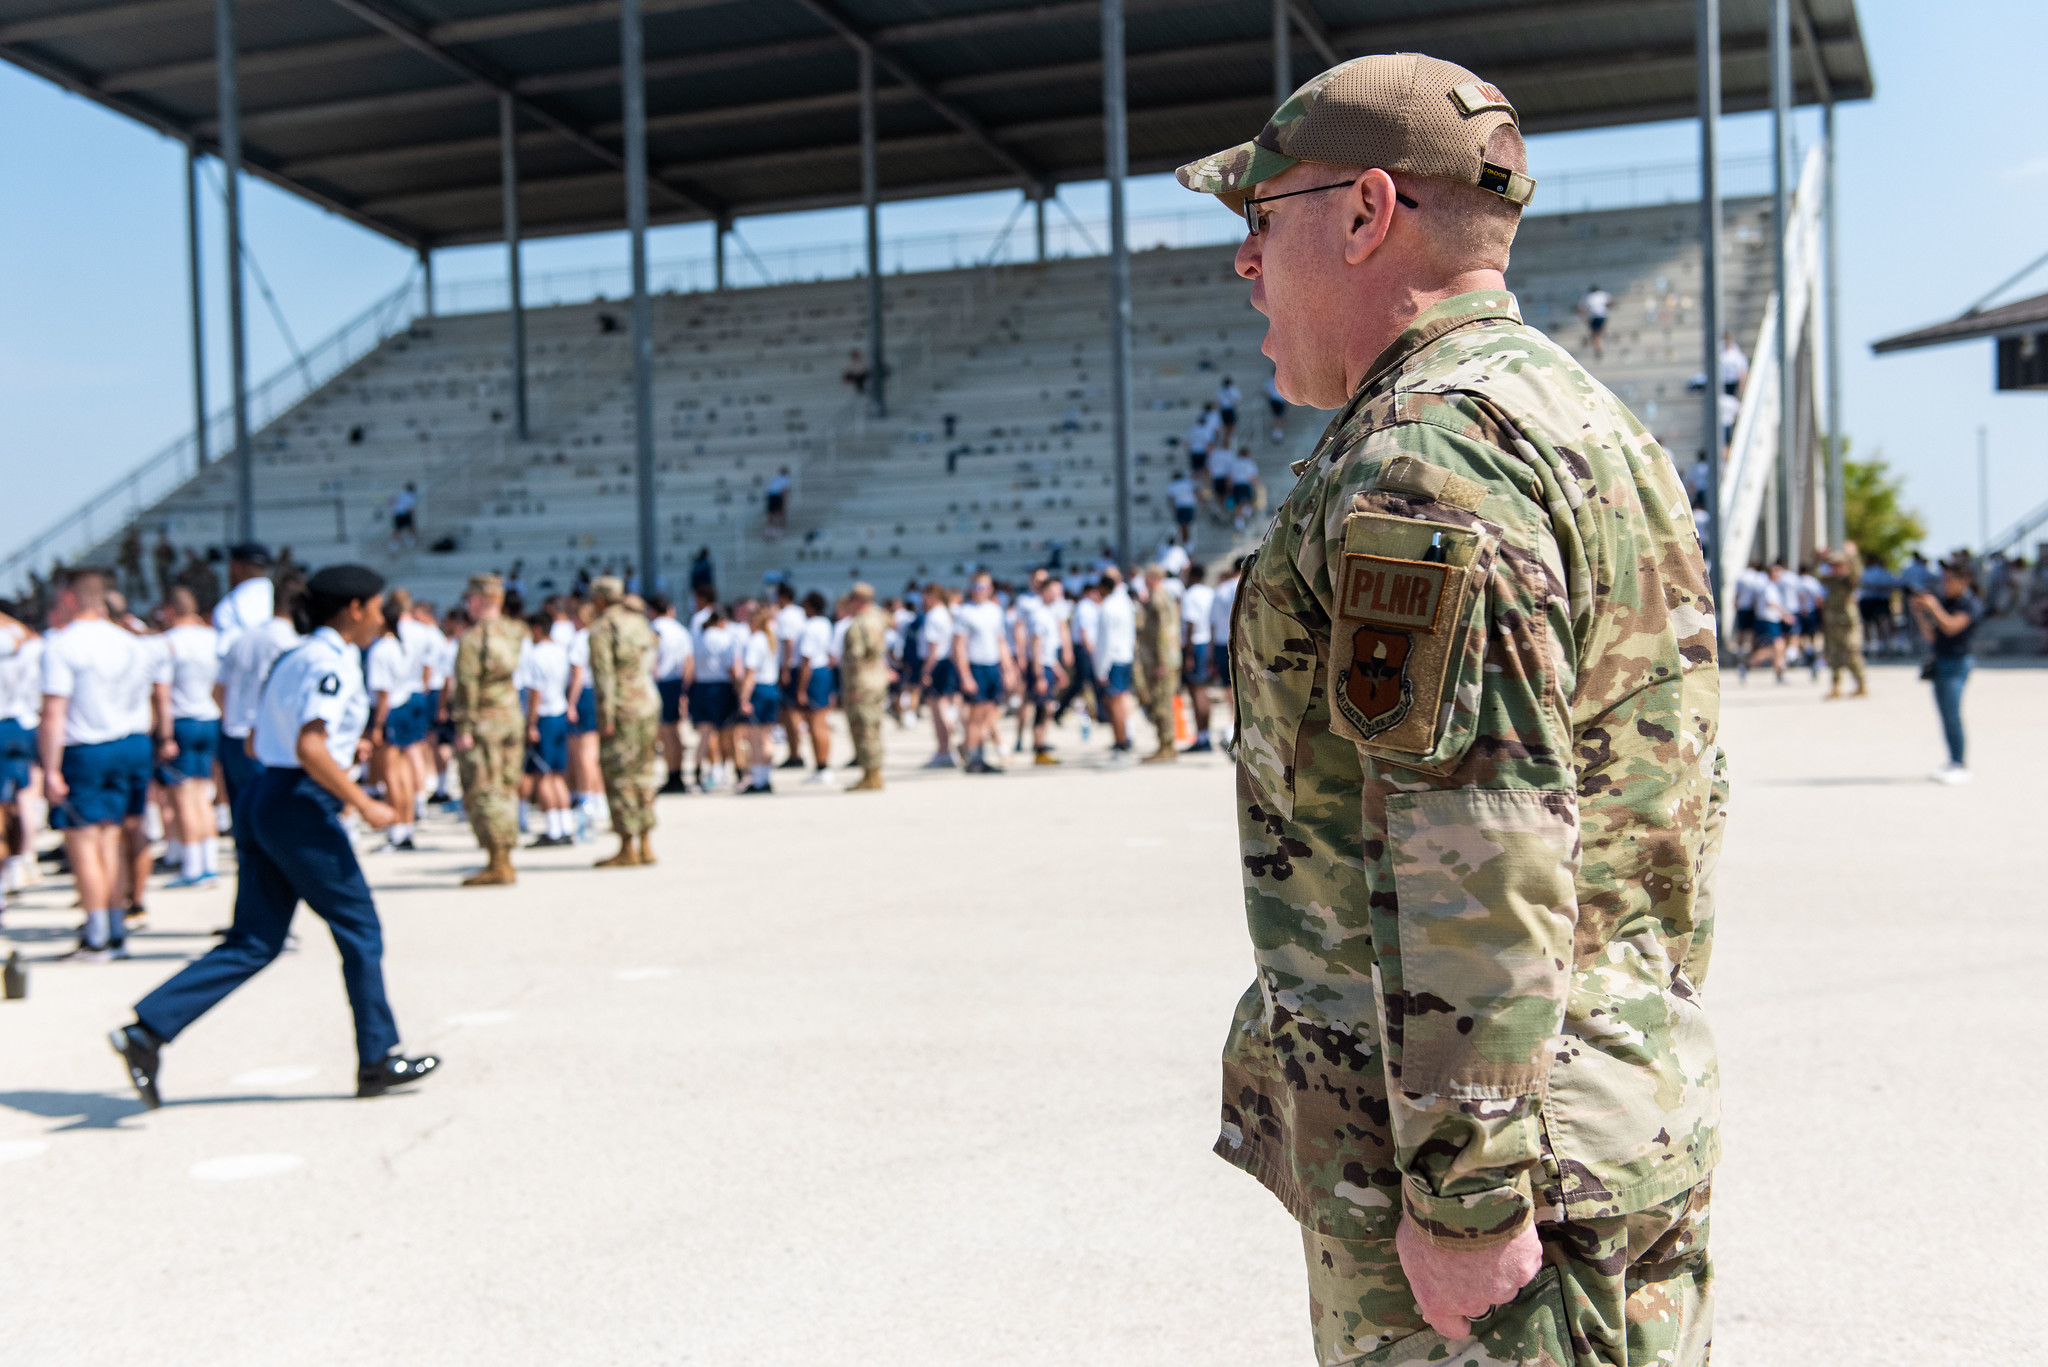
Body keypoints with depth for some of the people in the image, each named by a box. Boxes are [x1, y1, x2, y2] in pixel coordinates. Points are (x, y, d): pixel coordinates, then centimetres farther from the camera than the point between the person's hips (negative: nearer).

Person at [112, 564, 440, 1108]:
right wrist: (364, 804, -20)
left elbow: (260, 741, 21)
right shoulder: (330, 664, -14)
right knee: (360, 931, 3)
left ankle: (148, 1029, 2)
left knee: (254, 942, 9)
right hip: (304, 805, -9)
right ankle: (378, 1060, 12)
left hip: (266, 798, 9)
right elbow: (309, 748, -25)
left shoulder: (294, 657, 17)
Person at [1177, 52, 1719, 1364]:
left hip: (1481, 1125, -10)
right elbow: (1687, 794, 18)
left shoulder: (1425, 457, -18)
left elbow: (1480, 853, -25)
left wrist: (1465, 1189, -22)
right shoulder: (1596, 422, 15)